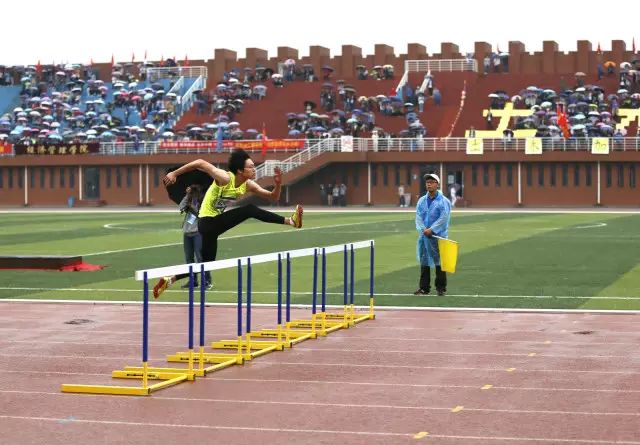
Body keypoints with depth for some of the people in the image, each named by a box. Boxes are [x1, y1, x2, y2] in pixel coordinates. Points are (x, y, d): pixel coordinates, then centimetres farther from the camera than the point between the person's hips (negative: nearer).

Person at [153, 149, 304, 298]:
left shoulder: (248, 185, -2)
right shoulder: (225, 178, -23)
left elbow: (273, 197, 2)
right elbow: (200, 163, -21)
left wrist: (278, 184, -18)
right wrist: (174, 173, -19)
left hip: (218, 220, 8)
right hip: (207, 223, -8)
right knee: (250, 210, -22)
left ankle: (168, 280, 12)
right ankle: (290, 221, -25)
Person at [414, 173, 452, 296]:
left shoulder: (444, 201, -4)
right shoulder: (422, 201, 11)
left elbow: (443, 218, -12)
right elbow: (418, 217, 4)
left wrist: (431, 229, -16)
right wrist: (423, 229, -12)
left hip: (438, 236, -5)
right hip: (424, 236, 5)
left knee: (439, 262, -1)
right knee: (424, 262, 6)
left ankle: (441, 288, 6)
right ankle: (424, 288, 12)